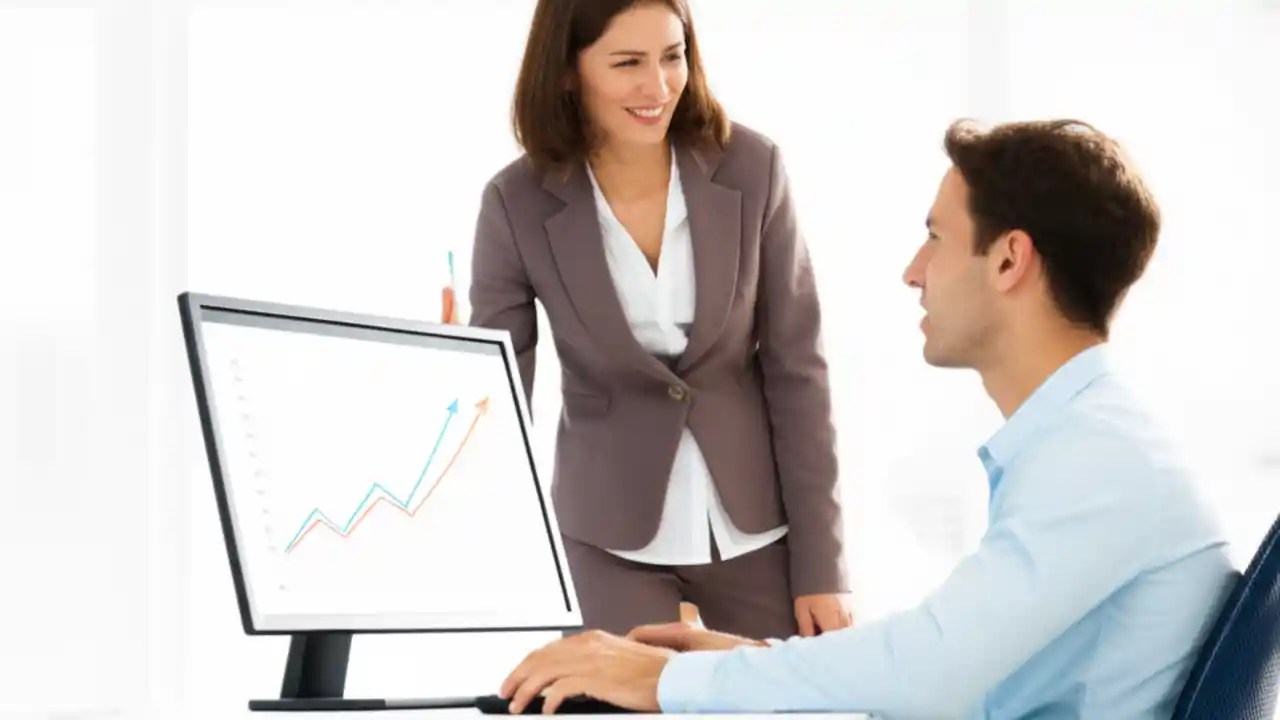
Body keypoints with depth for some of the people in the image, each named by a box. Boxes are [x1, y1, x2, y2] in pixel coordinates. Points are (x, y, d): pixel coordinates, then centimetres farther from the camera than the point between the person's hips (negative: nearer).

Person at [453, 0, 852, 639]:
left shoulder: (750, 168, -11)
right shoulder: (518, 205, -12)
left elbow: (796, 371, -5)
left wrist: (821, 566, -6)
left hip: (757, 526, 1)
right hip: (611, 537, -1)